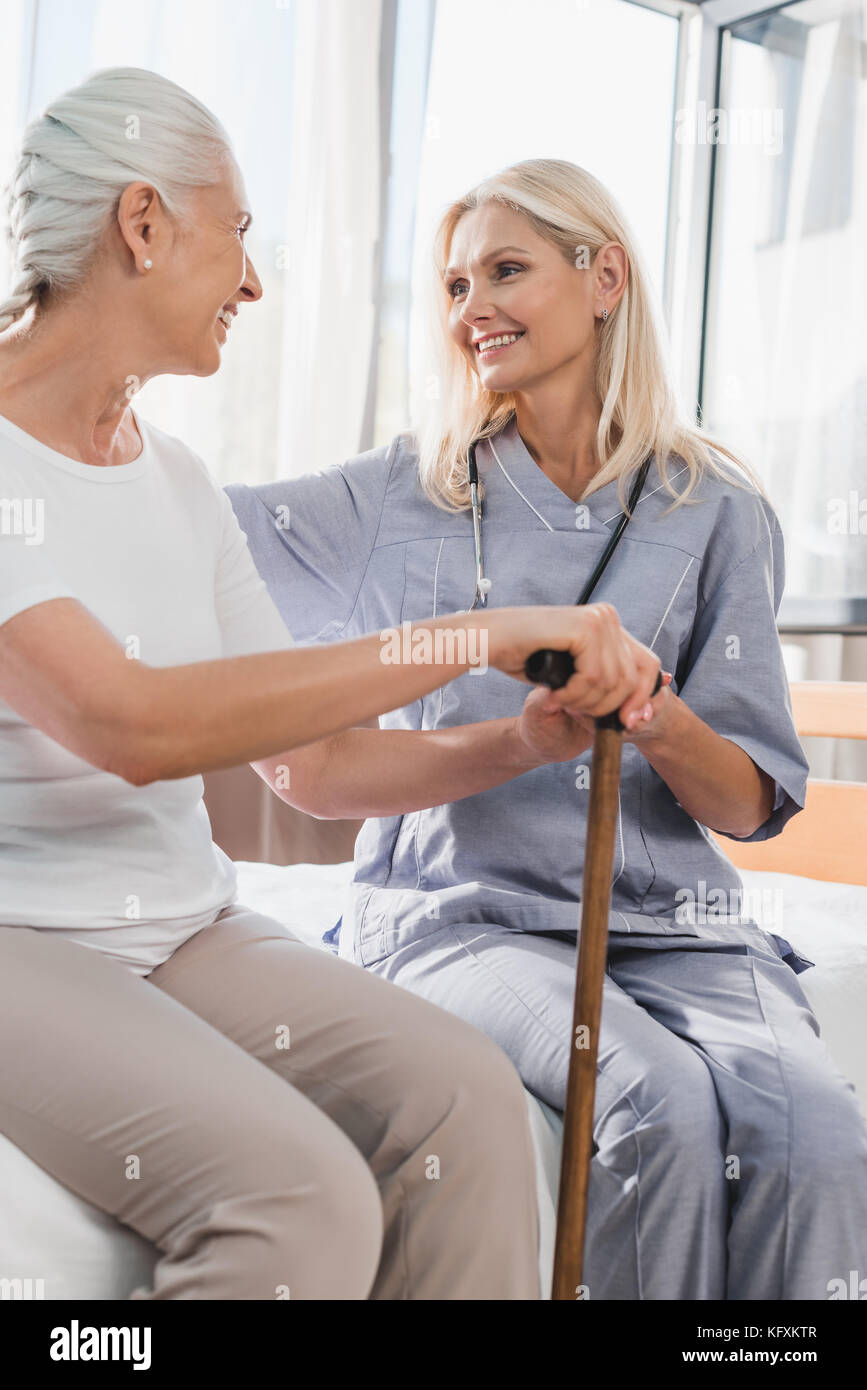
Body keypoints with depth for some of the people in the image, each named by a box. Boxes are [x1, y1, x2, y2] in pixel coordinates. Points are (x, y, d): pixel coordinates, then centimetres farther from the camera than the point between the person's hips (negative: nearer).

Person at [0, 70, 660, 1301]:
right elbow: (131, 726, -26)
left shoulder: (179, 482, 13)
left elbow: (313, 756, 13)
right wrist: (475, 637, -23)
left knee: (463, 1096, -18)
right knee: (303, 1197, -27)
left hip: (185, 928, 6)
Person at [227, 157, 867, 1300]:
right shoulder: (406, 492, 10)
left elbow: (753, 805, 3)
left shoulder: (715, 510, 6)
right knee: (662, 1107, -30)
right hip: (461, 914, -1)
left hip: (668, 921, 1)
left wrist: (657, 722, -15)